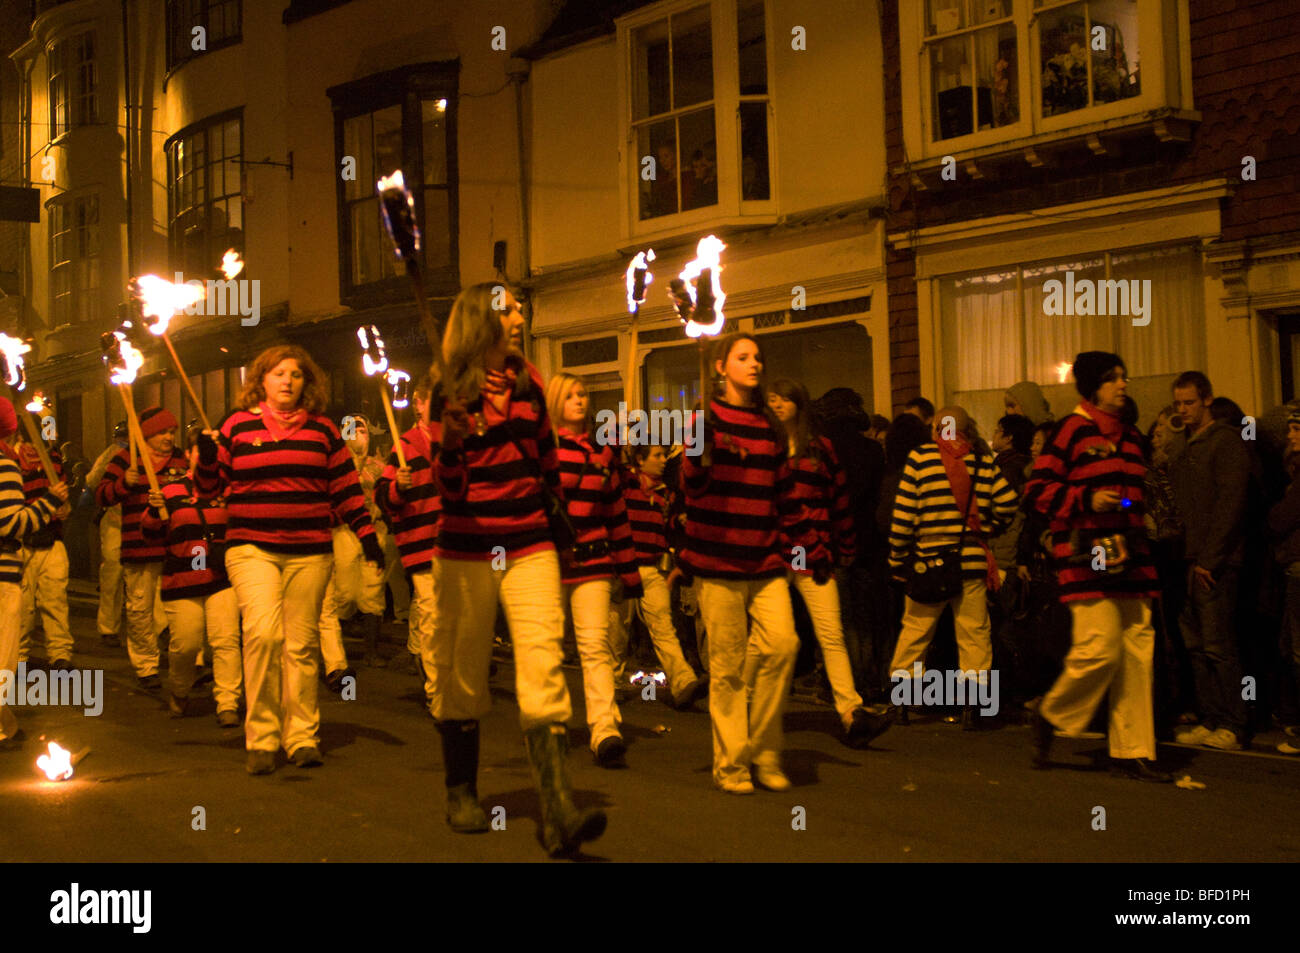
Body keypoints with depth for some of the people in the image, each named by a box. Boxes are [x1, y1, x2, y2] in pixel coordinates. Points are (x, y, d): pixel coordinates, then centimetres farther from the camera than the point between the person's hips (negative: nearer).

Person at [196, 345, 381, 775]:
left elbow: (346, 488, 11)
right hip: (252, 547, -2)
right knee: (263, 631, -19)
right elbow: (212, 487, 10)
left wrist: (367, 534, 4)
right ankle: (261, 737, -10)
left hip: (310, 551, 2)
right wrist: (206, 457, -9)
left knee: (301, 642, 3)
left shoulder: (322, 429, 10)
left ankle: (302, 735, 13)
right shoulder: (238, 425, 7)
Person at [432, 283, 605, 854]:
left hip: (529, 545, 3)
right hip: (466, 551, -2)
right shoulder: (453, 390, -3)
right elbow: (447, 486, -10)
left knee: (543, 667, -12)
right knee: (462, 673, 6)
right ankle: (461, 794, 25)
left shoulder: (527, 380, 9)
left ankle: (558, 812, -20)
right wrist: (453, 439, -28)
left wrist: (555, 491, 32)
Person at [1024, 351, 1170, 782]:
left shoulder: (1129, 435, 20)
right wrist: (1086, 500, -19)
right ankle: (1050, 715, 10)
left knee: (1138, 652, 2)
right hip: (1086, 557, -7)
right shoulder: (1073, 429, -3)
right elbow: (1037, 489, -7)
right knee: (1101, 647, -15)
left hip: (1129, 557, 7)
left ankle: (1132, 751, 9)